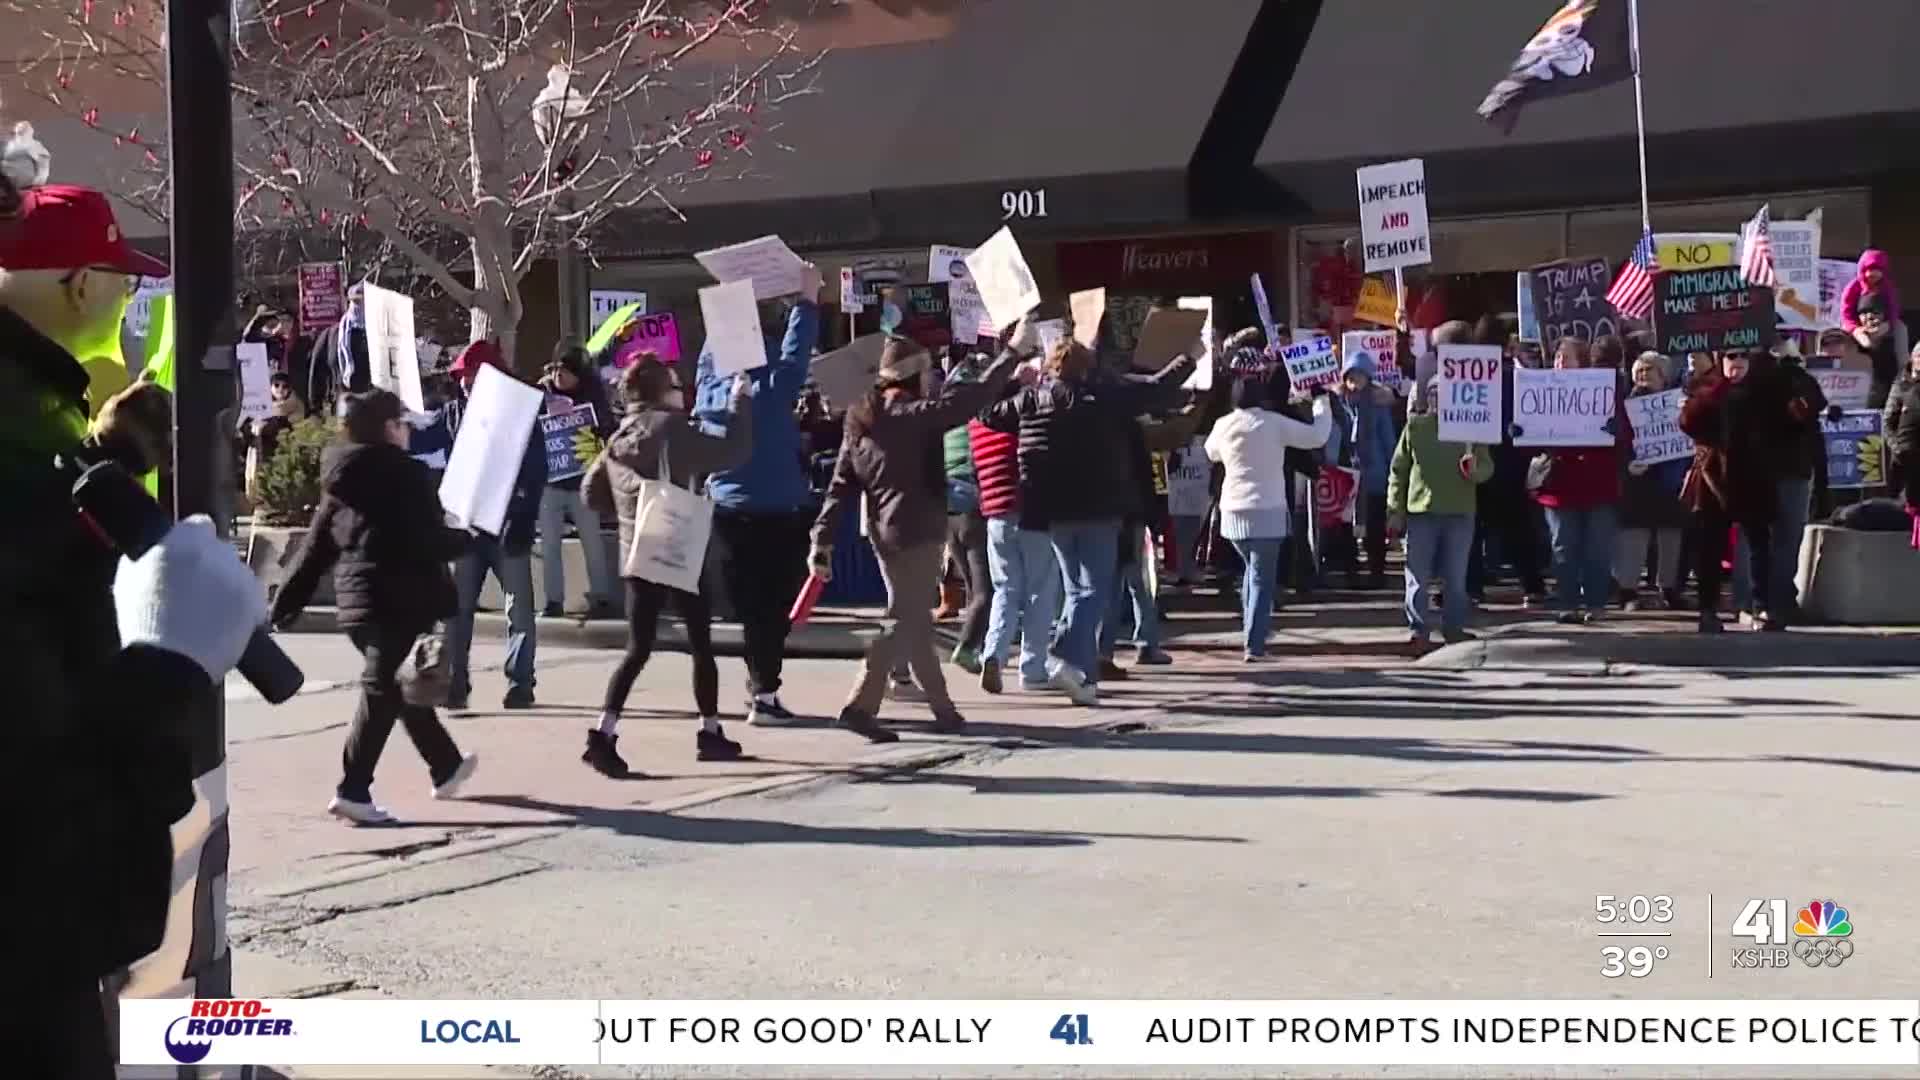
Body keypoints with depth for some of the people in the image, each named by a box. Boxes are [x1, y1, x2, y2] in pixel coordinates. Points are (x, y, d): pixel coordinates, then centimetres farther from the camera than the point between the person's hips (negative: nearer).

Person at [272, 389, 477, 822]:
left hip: (356, 600, 8)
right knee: (381, 693, -4)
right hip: (399, 600, -8)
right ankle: (352, 790, -8)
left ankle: (446, 766, 34)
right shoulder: (404, 475, -13)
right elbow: (430, 541, -15)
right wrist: (466, 538, 4)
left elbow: (315, 549, 10)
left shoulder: (340, 482, 9)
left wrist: (285, 605, 12)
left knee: (399, 686, 19)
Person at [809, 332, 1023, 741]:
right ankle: (861, 705, -18)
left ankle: (943, 709, 22)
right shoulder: (913, 414, -12)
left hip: (884, 531, 8)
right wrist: (1014, 353, -12)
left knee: (914, 621, 14)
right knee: (904, 621, -7)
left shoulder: (861, 422, 9)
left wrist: (823, 539, 4)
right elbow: (971, 399, -17)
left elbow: (841, 485, 6)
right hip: (917, 531, -8)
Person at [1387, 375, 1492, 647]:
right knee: (1418, 577, -1)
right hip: (1420, 512, -1)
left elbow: (1488, 467, 6)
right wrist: (1395, 511, 0)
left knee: (1456, 577, 7)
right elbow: (1398, 470, 5)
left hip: (1460, 513, 1)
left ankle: (1453, 628, 17)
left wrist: (1475, 469, -19)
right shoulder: (1415, 427, 4)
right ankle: (1418, 630, 3)